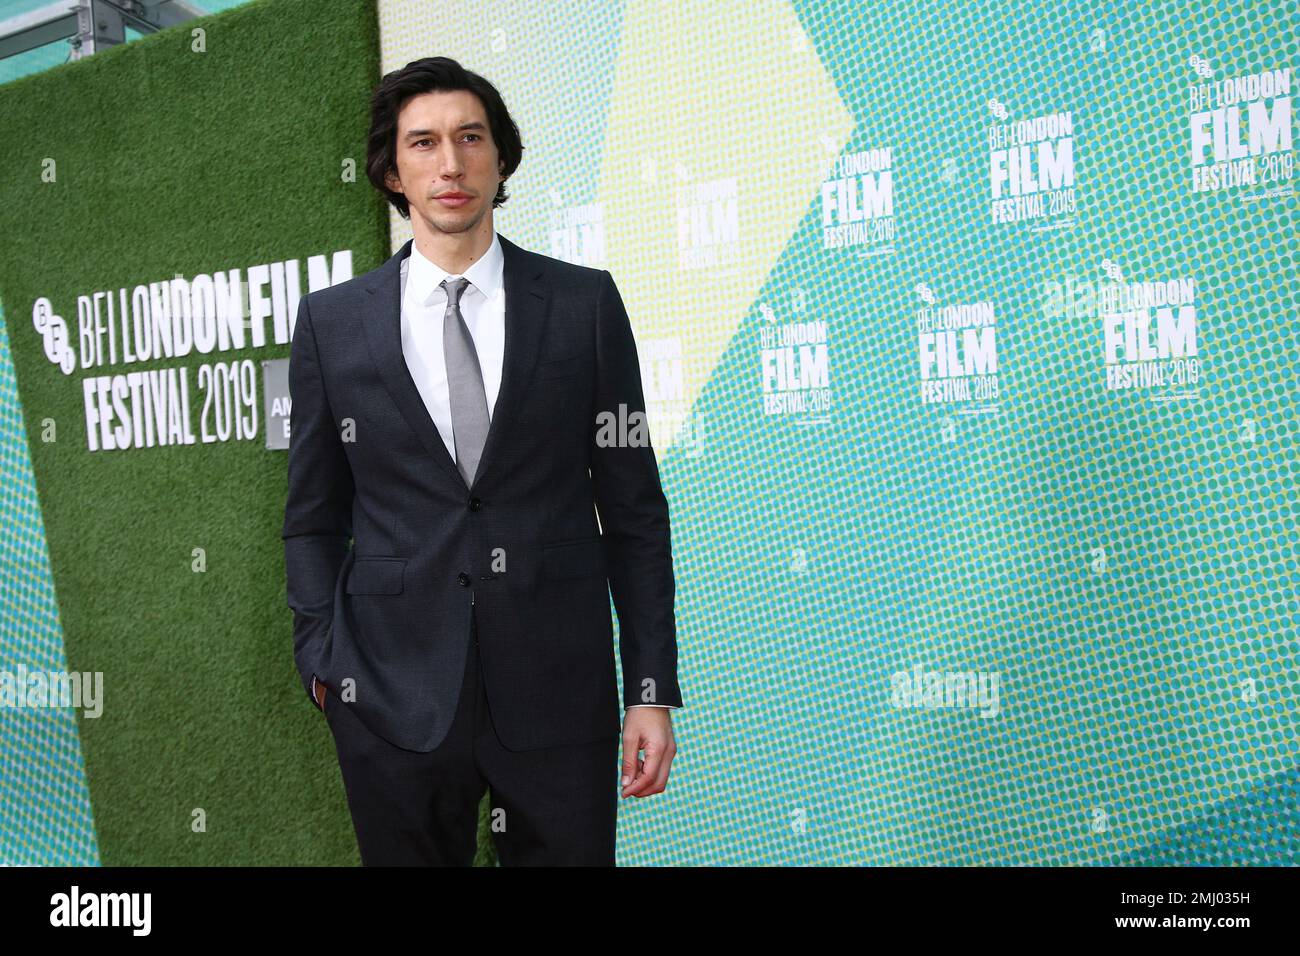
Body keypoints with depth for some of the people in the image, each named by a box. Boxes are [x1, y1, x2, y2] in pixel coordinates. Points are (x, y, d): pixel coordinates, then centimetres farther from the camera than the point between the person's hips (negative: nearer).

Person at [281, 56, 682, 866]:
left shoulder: (586, 304, 1)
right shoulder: (331, 322, 3)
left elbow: (632, 505, 2)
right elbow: (314, 517, 9)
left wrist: (653, 690, -1)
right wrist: (323, 660, 0)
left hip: (559, 691, 0)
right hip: (393, 698, 1)